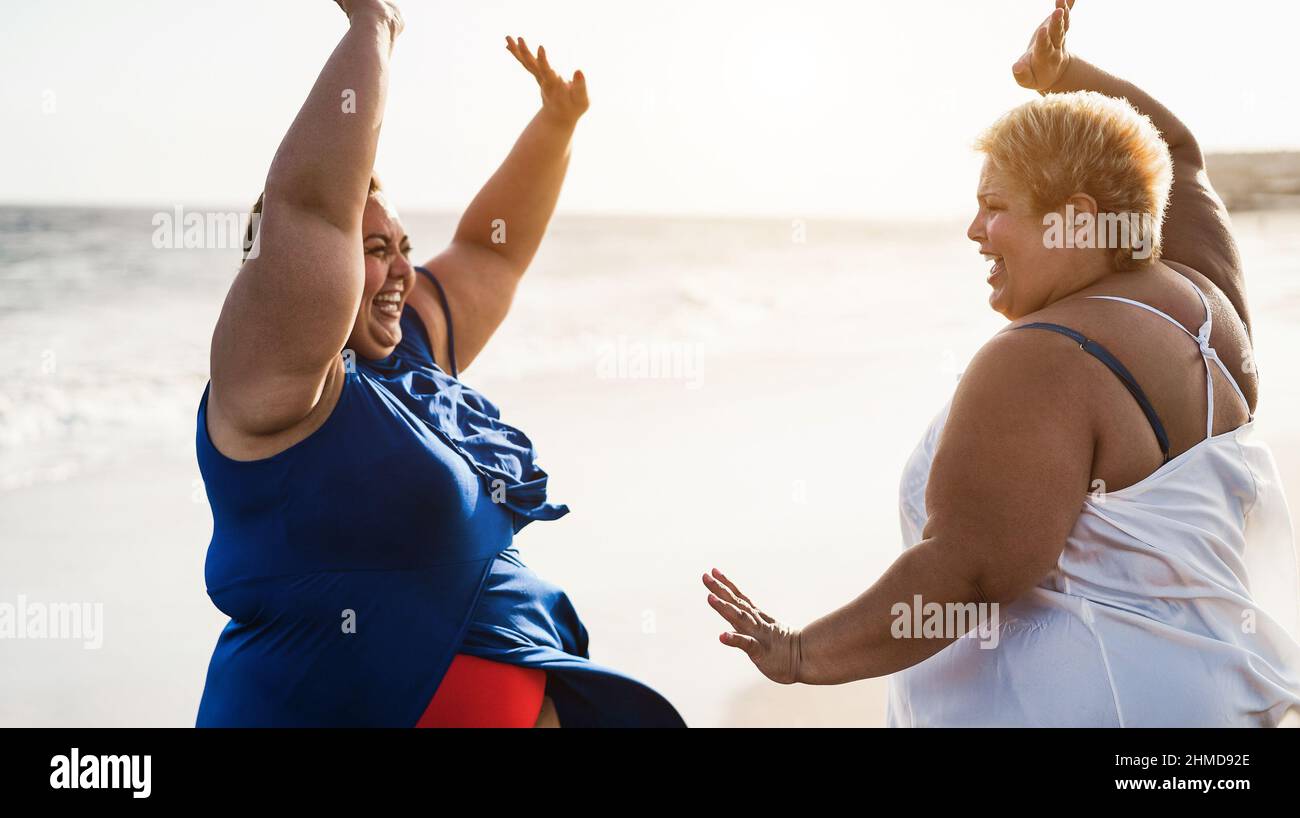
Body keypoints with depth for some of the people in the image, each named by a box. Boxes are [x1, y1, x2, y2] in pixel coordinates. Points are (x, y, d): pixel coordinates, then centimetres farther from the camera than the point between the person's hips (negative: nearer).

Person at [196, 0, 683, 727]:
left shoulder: (411, 347, 6)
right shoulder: (280, 381, -16)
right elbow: (309, 199, -27)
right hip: (340, 705, -8)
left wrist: (558, 120, 8)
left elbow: (492, 251, 18)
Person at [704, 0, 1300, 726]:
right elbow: (1175, 156, 23)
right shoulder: (1200, 299, 3)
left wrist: (807, 654, -21)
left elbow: (967, 567, -28)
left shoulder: (1044, 364, -22)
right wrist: (1062, 73, 27)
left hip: (1071, 701, -9)